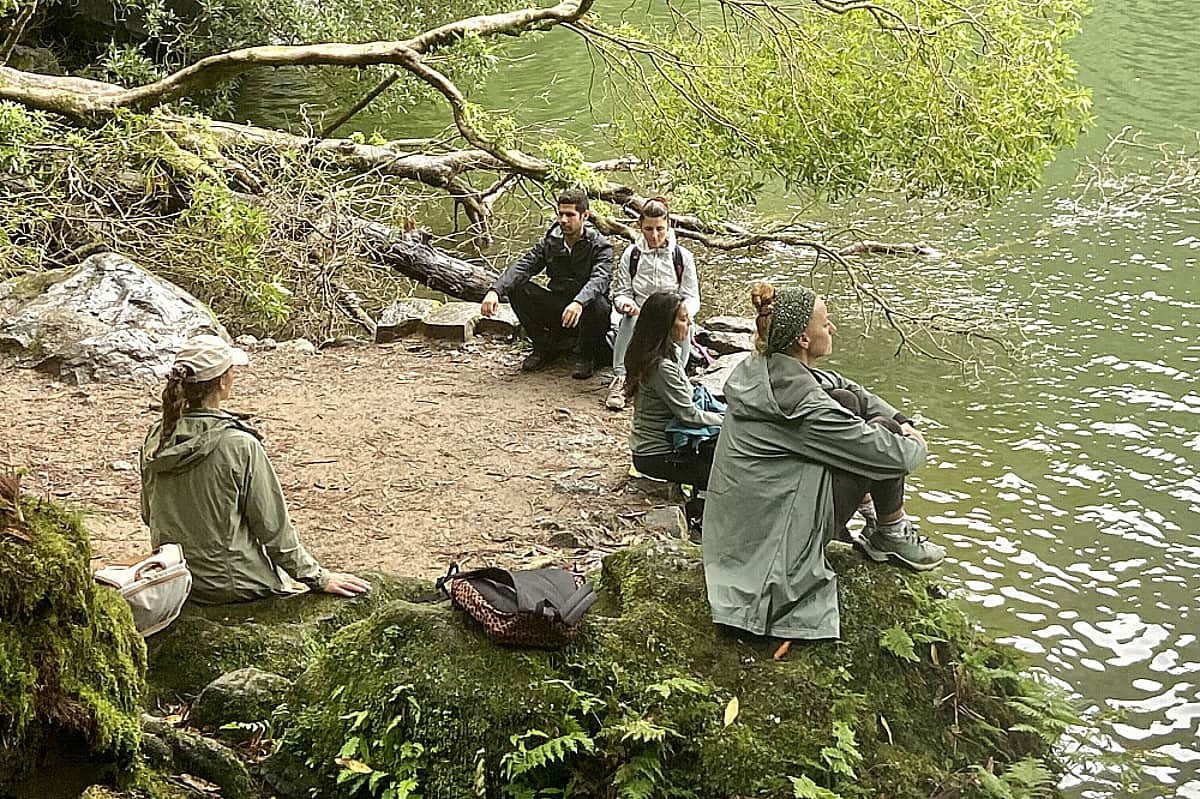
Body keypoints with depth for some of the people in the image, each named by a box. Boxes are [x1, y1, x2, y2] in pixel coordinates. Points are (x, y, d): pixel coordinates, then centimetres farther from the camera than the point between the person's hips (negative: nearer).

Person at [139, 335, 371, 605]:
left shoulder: (155, 439, -3)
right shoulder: (240, 446, -21)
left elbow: (148, 514, 10)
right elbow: (273, 527, -15)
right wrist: (319, 578, -5)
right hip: (232, 584, -7)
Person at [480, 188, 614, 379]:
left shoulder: (600, 246, -10)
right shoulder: (550, 242, 4)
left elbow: (600, 279, -29)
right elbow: (522, 266, -8)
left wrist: (579, 303, -51)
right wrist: (495, 290, -28)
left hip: (585, 307, -4)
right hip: (557, 309, 4)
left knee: (599, 306, -39)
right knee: (517, 288, -16)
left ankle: (585, 356, -9)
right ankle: (544, 347, 0)